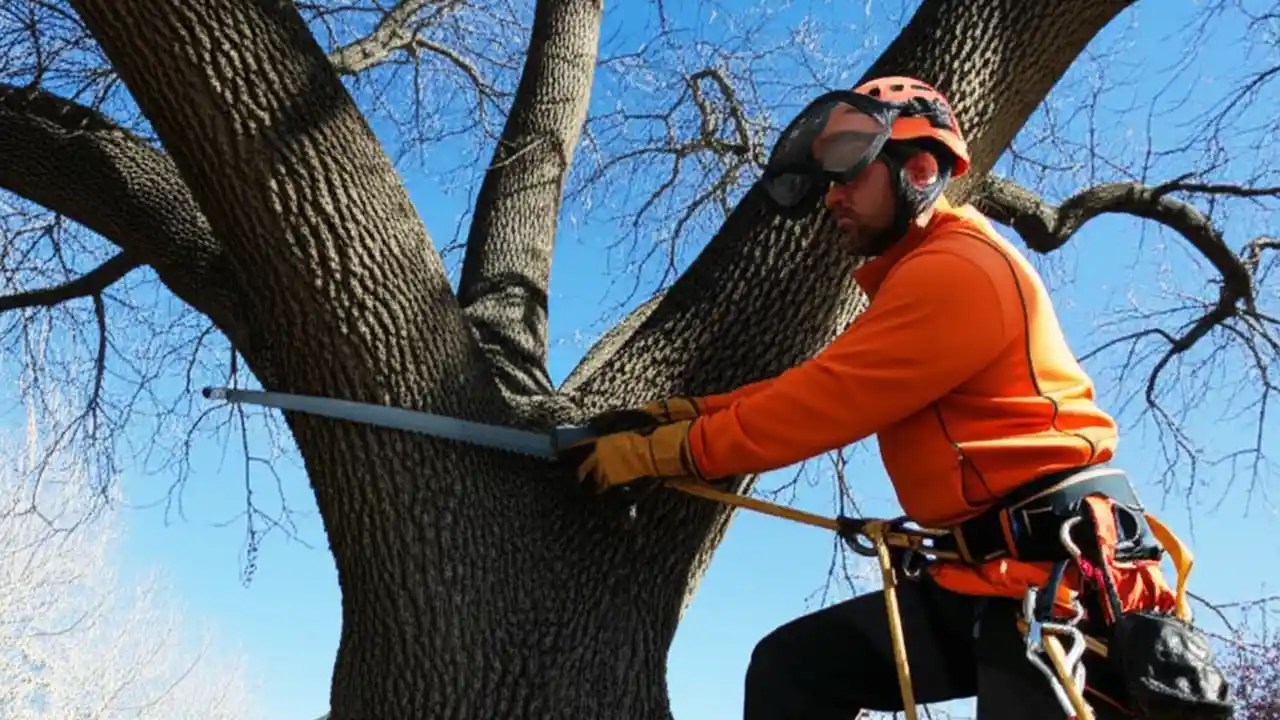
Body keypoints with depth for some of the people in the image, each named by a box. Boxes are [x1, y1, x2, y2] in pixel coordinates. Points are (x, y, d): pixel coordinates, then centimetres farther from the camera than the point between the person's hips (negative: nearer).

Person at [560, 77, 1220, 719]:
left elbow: (819, 406, -17)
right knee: (792, 667, 5)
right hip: (989, 573, 10)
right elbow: (813, 387, 12)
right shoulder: (917, 279, 18)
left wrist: (659, 453, -10)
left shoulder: (958, 268, -15)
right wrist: (679, 414, 4)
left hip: (1063, 565, -9)